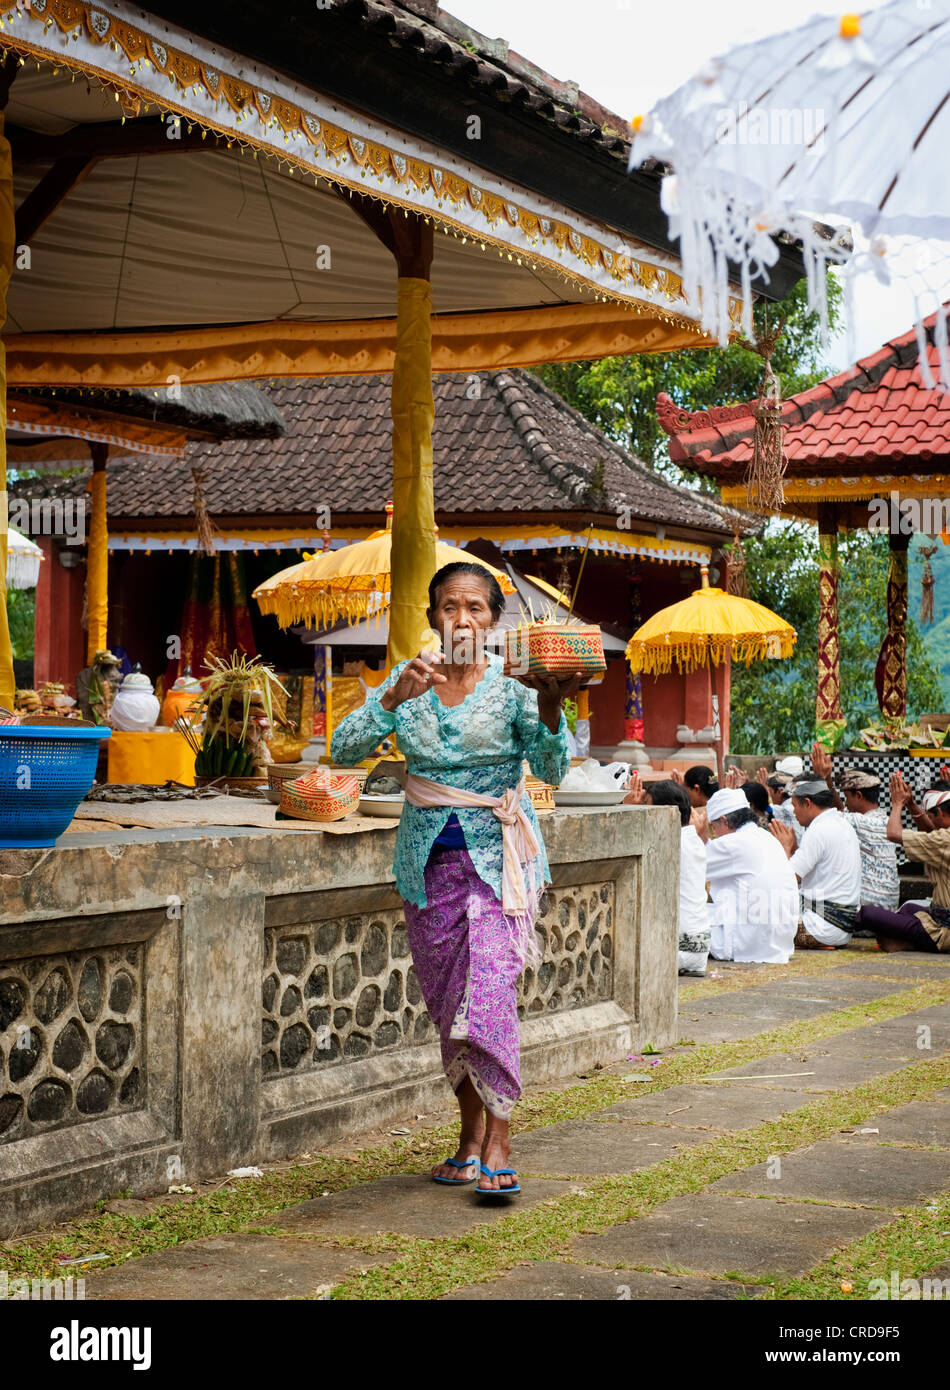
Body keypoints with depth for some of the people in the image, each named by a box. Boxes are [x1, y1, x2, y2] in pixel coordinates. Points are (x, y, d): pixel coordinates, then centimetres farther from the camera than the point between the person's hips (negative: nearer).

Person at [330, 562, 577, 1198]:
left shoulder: (512, 682, -7)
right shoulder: (409, 679, 2)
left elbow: (552, 770, -15)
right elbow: (345, 748, -7)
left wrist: (550, 707, -34)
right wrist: (396, 698, -21)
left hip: (495, 857, -4)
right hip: (429, 859, 4)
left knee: (488, 996, -15)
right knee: (446, 1003, 9)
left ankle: (498, 1144, -7)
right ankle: (471, 1136, 22)